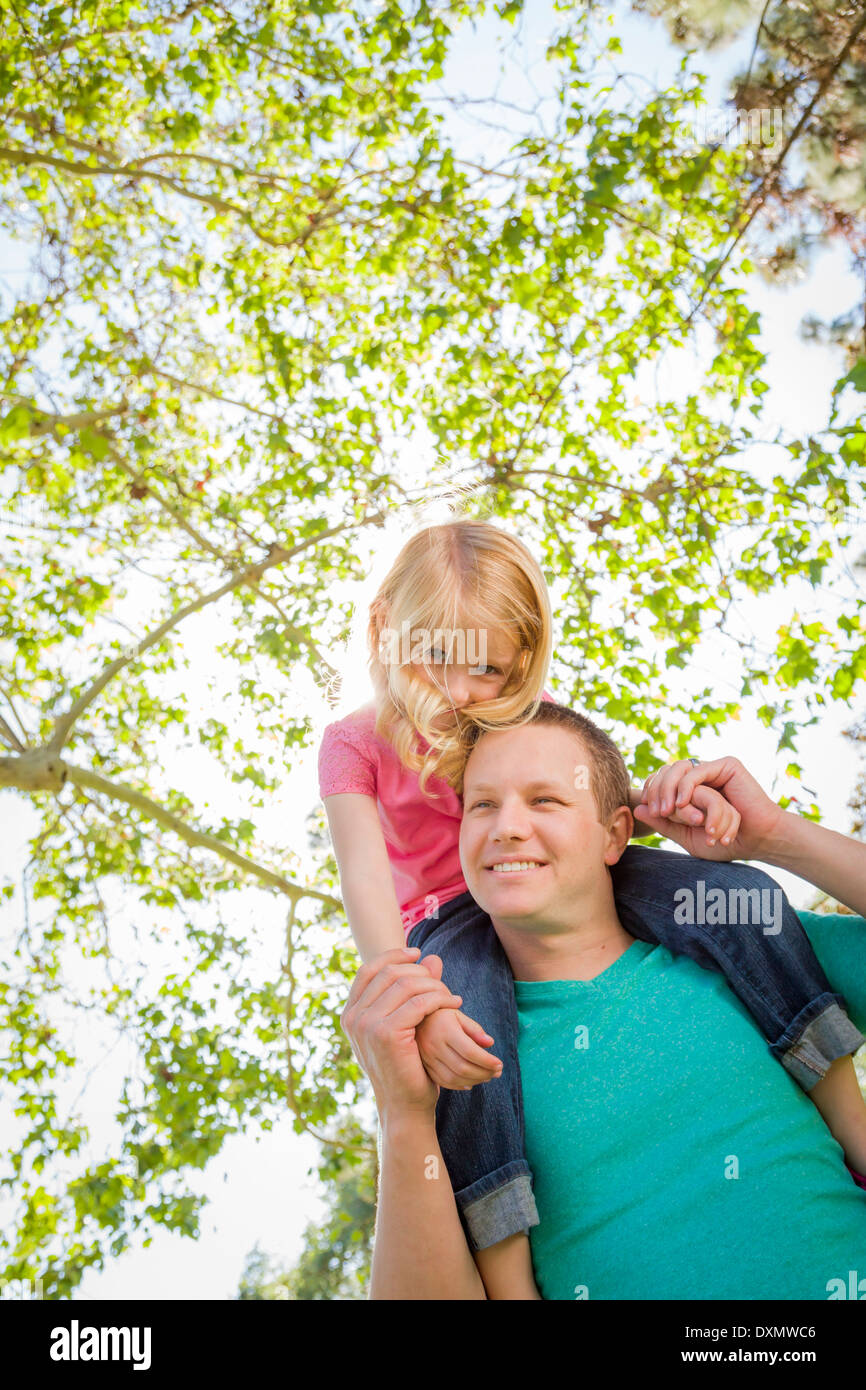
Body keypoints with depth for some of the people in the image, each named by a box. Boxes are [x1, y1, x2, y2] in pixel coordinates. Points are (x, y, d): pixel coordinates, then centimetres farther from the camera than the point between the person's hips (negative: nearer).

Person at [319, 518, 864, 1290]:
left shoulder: (525, 708, -1)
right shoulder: (357, 744, -10)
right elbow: (366, 882, -20)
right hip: (451, 919, -3)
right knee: (462, 1041, -38)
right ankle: (506, 1270, -26)